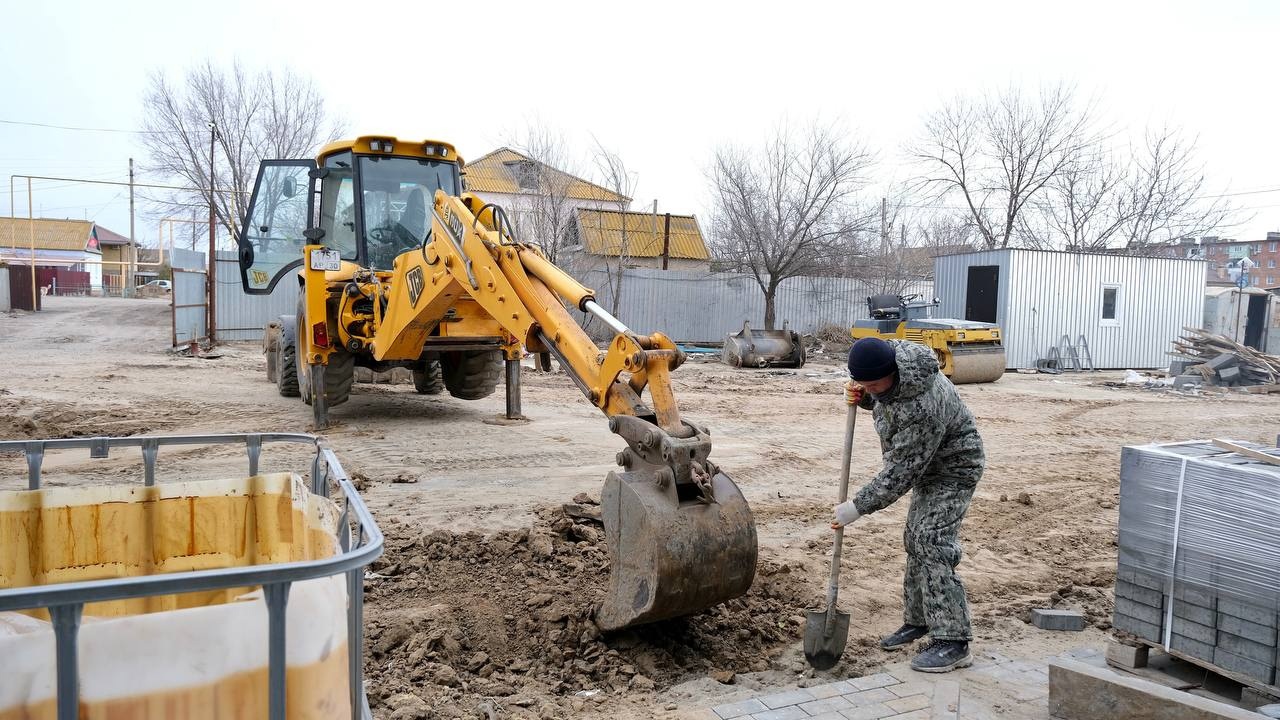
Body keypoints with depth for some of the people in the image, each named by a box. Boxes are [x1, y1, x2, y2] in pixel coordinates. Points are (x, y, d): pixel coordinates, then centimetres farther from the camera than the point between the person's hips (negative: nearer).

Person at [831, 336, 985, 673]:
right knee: (916, 542, 14)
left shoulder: (922, 407, -38)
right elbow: (882, 400, 12)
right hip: (927, 467, 10)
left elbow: (901, 472, -32)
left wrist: (858, 507, -26)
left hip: (953, 471, -10)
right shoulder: (890, 354, -12)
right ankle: (917, 620, 27)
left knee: (933, 545, -17)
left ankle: (953, 642, -11)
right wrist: (860, 396, -11)